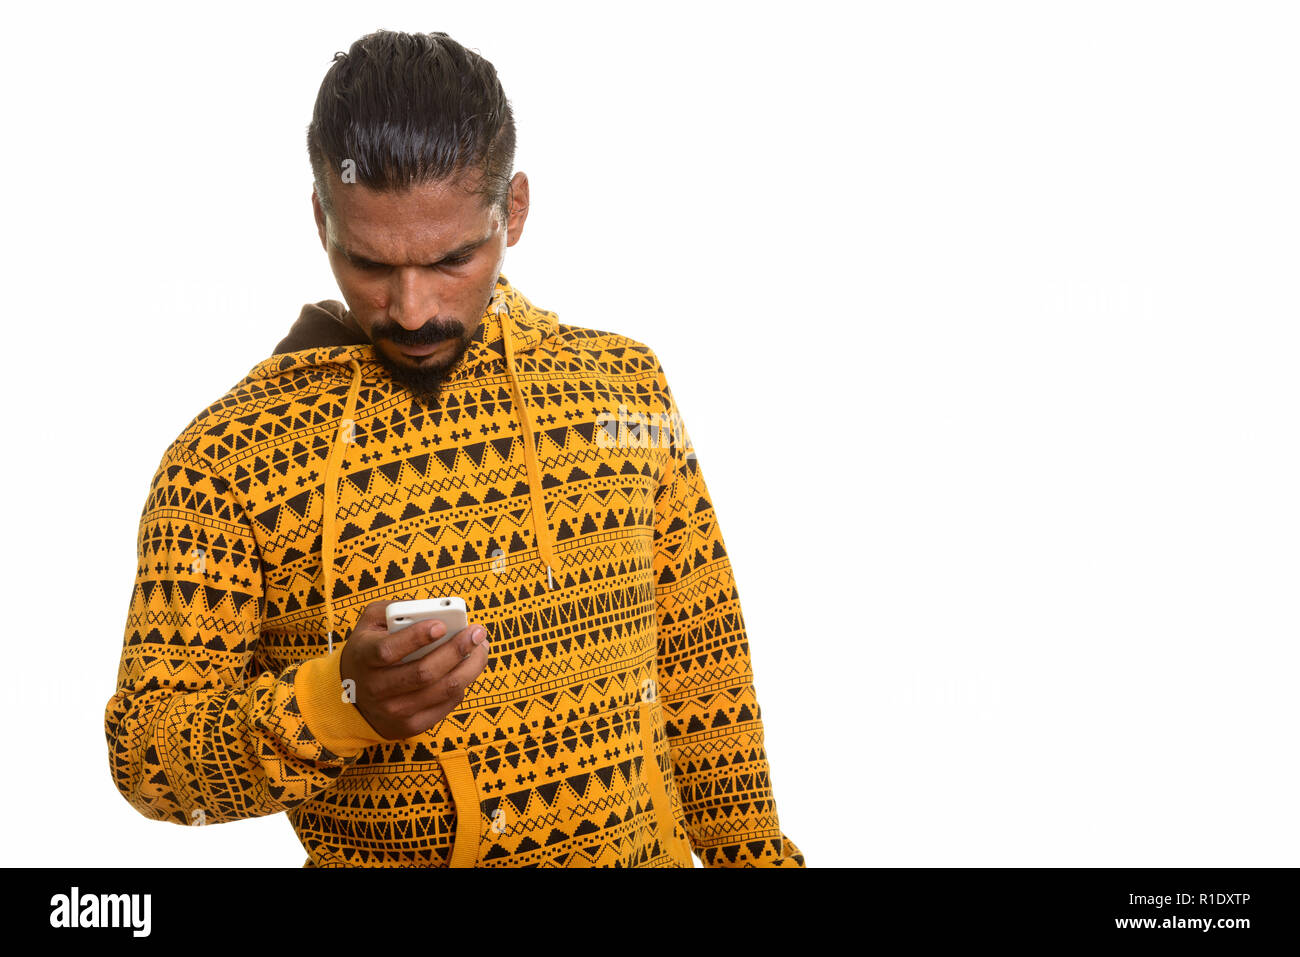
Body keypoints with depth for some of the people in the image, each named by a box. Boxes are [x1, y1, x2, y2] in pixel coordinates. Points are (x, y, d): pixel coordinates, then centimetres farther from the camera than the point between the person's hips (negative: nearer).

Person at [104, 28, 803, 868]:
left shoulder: (628, 390, 1)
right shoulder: (228, 458, -8)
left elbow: (701, 663, 6)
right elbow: (145, 751, -9)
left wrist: (752, 852, 6)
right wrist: (339, 706, -25)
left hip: (641, 846, 2)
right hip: (375, 856, -1)